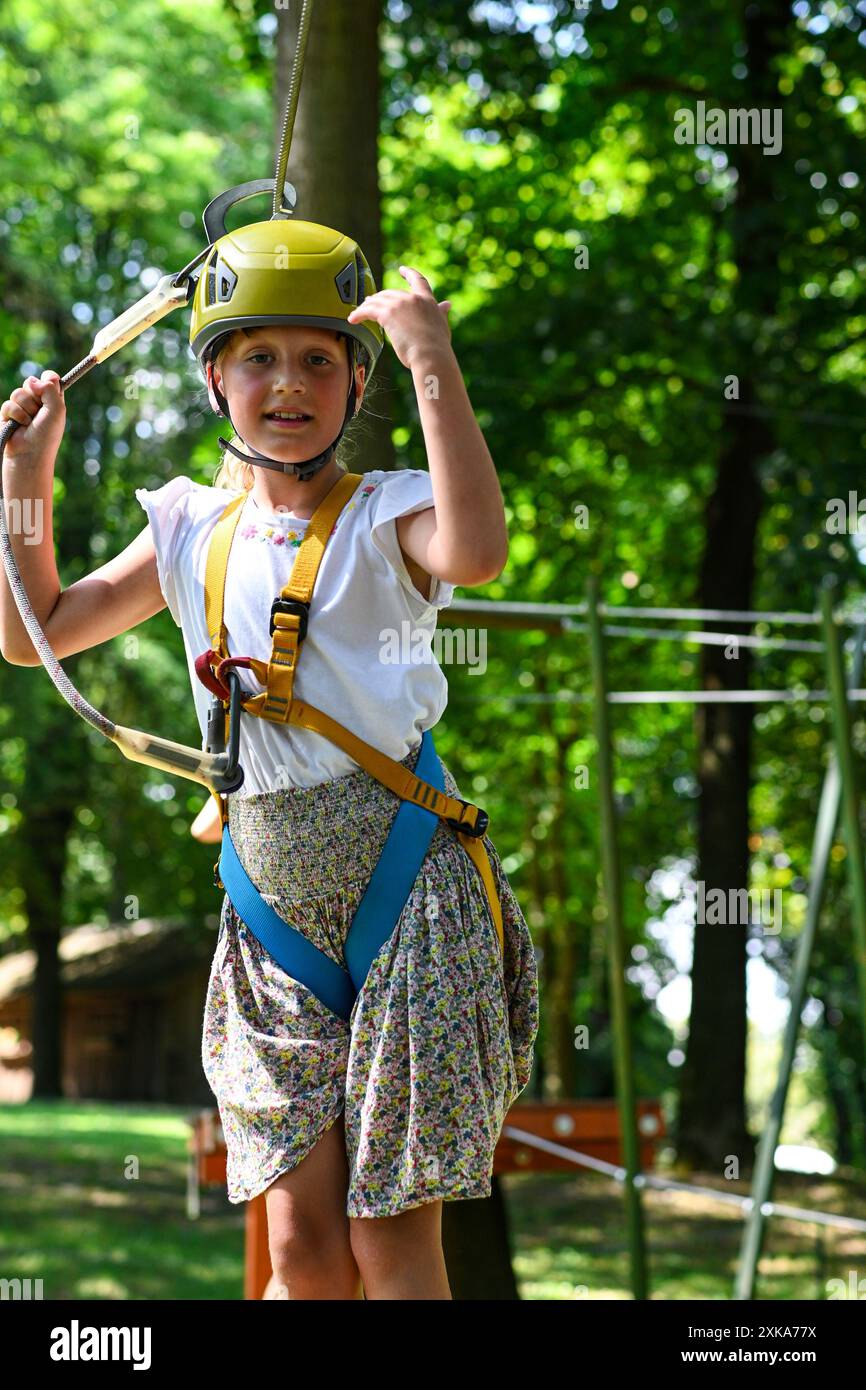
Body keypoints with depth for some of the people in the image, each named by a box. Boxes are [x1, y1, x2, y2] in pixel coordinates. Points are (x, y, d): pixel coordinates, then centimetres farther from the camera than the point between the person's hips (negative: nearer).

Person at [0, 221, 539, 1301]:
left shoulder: (385, 518, -5)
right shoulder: (192, 529, 11)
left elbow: (476, 551, -29)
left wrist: (433, 361, -29)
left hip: (404, 897, -5)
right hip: (272, 916, 5)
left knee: (389, 1246, -4)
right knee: (299, 1243, 3)